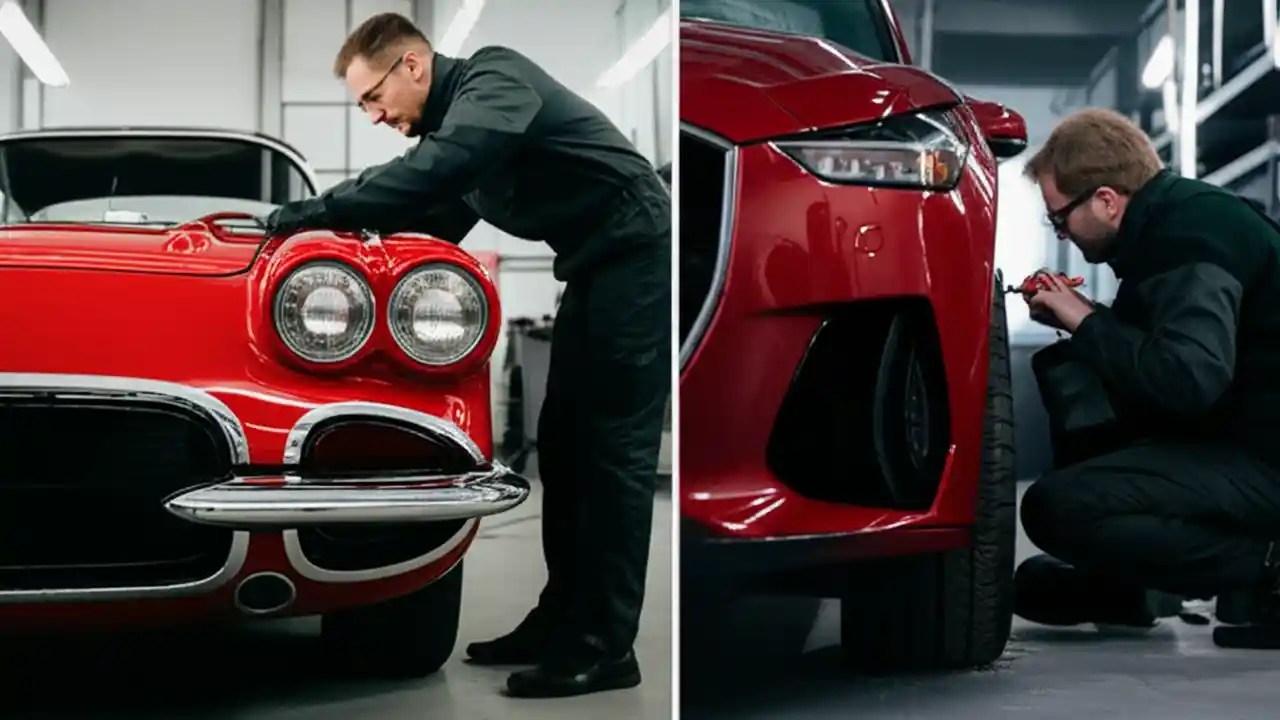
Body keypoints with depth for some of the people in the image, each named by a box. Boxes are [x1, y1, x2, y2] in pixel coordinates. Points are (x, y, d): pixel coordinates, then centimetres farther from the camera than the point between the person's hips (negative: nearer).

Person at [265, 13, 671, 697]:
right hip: (596, 268, 10)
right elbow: (435, 222, 18)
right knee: (563, 445, 8)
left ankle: (606, 647, -9)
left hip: (639, 256, -10)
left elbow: (428, 176, -32)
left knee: (613, 448, -11)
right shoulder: (450, 122, 13)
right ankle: (561, 618, 15)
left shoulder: (494, 77, -17)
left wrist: (307, 215, -29)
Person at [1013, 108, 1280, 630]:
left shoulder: (1191, 237, -19)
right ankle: (1116, 587, 13)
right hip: (1228, 436, 11)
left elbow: (1188, 379, -32)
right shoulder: (1175, 221, 12)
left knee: (1055, 507, -22)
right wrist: (1075, 317, 5)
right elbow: (1146, 352, 22)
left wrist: (1088, 323, -17)